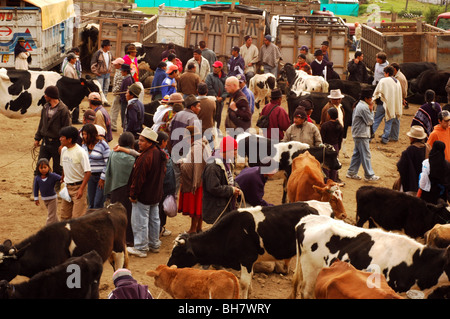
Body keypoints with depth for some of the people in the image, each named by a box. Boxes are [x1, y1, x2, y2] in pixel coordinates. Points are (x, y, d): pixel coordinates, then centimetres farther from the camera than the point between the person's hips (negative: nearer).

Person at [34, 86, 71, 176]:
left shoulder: (63, 110, -13)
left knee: (57, 170, 6)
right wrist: (37, 138, 15)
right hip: (45, 142, 6)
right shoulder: (45, 107, 7)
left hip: (57, 143, -6)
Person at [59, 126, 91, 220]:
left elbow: (87, 172, -18)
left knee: (77, 216, -8)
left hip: (78, 186, -7)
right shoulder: (63, 150, 4)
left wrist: (81, 189, -22)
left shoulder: (80, 152, -18)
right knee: (65, 215, 13)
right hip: (67, 186, 7)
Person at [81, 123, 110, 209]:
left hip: (101, 177, -6)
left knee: (98, 204, -9)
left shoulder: (102, 145, -12)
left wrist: (103, 178, -13)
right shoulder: (84, 145, 8)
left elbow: (108, 163, -13)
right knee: (91, 203, 10)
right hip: (90, 176, 6)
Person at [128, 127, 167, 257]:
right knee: (154, 219, 19)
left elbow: (139, 178, -23)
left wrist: (133, 195, -14)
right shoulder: (160, 154, 3)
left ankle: (141, 248, 5)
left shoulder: (145, 157, -26)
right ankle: (154, 245, 29)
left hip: (143, 196, -9)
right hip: (156, 195, 9)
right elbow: (162, 173, 14)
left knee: (140, 222, 0)